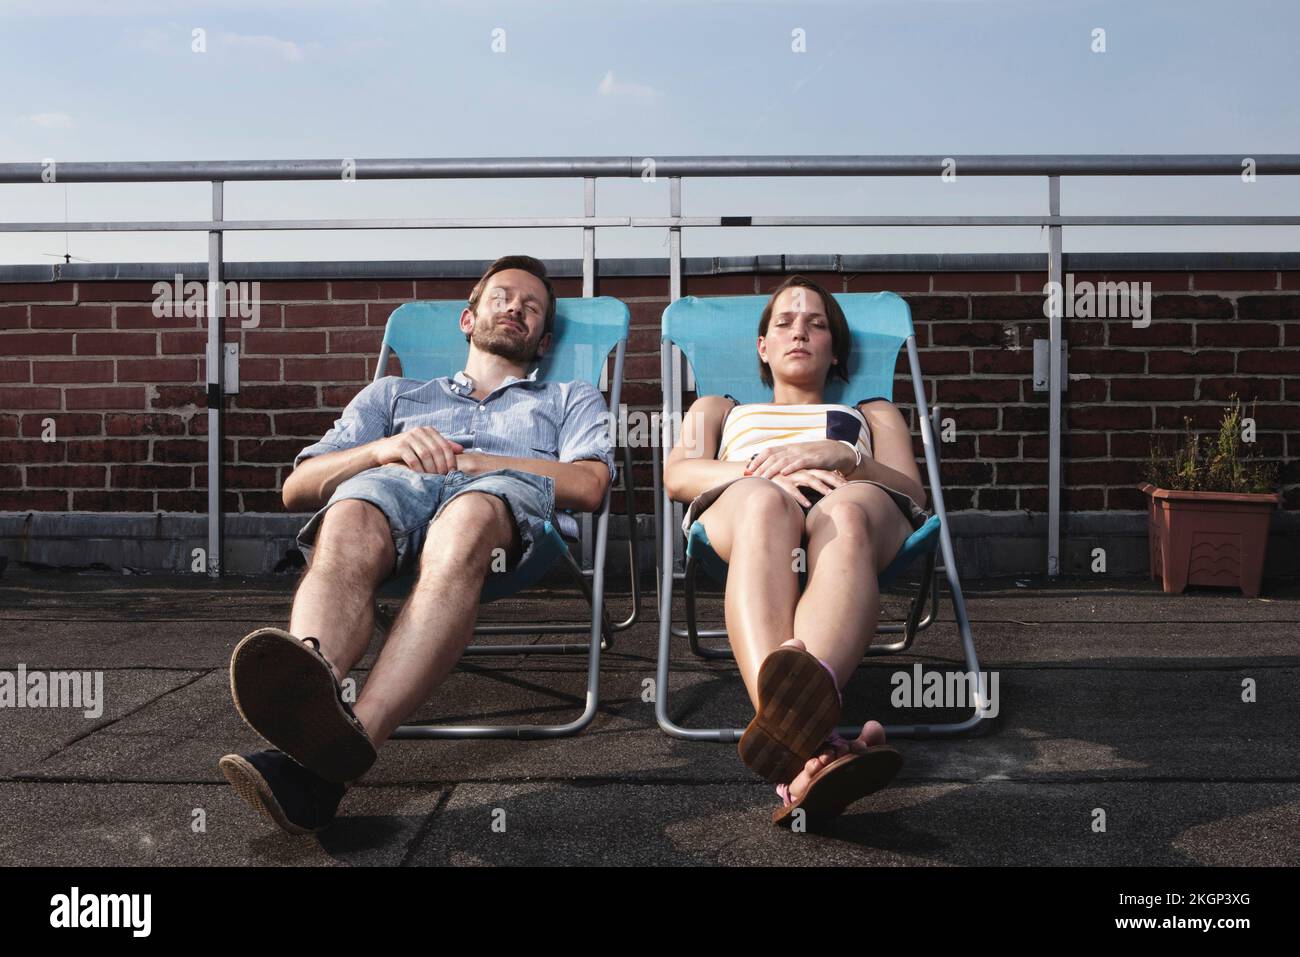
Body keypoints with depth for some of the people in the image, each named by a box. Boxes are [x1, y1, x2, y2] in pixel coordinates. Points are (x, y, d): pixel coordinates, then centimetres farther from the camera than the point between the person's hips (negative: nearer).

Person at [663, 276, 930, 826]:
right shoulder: (717, 408, 40)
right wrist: (765, 471, -5)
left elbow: (913, 492, 19)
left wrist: (840, 456, -3)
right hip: (734, 510, 0)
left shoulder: (874, 413, 41)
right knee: (764, 504, -41)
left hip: (855, 505, 1)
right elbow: (677, 475, 16)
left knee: (847, 514, -41)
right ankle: (807, 743, -67)